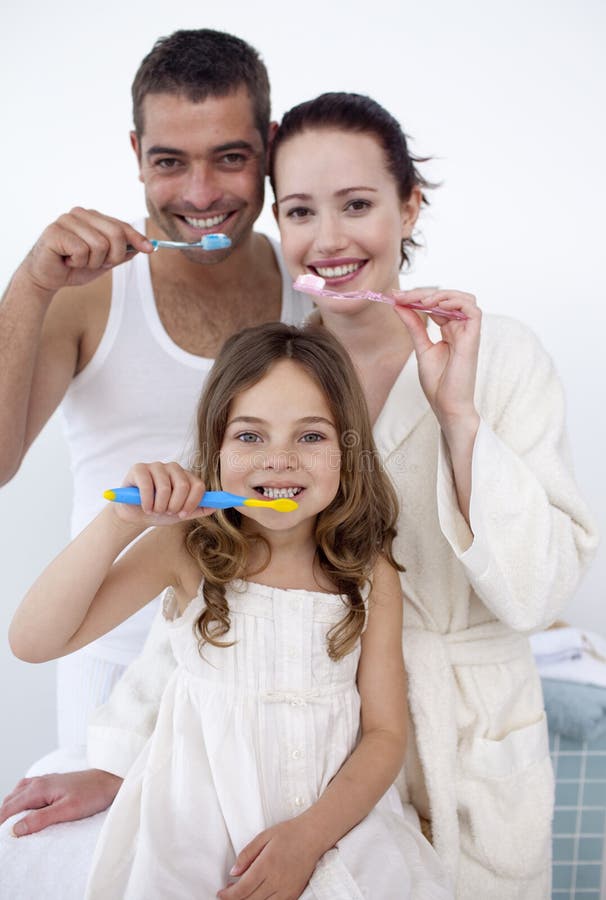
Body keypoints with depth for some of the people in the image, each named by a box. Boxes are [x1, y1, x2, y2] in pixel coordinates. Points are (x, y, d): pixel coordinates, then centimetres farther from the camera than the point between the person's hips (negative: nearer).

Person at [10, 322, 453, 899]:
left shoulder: (370, 572, -2)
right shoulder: (185, 549, -5)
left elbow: (385, 733, -1)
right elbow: (33, 641, -11)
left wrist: (310, 834, -15)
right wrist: (121, 522, -21)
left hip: (335, 814, 2)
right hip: (199, 827, -1)